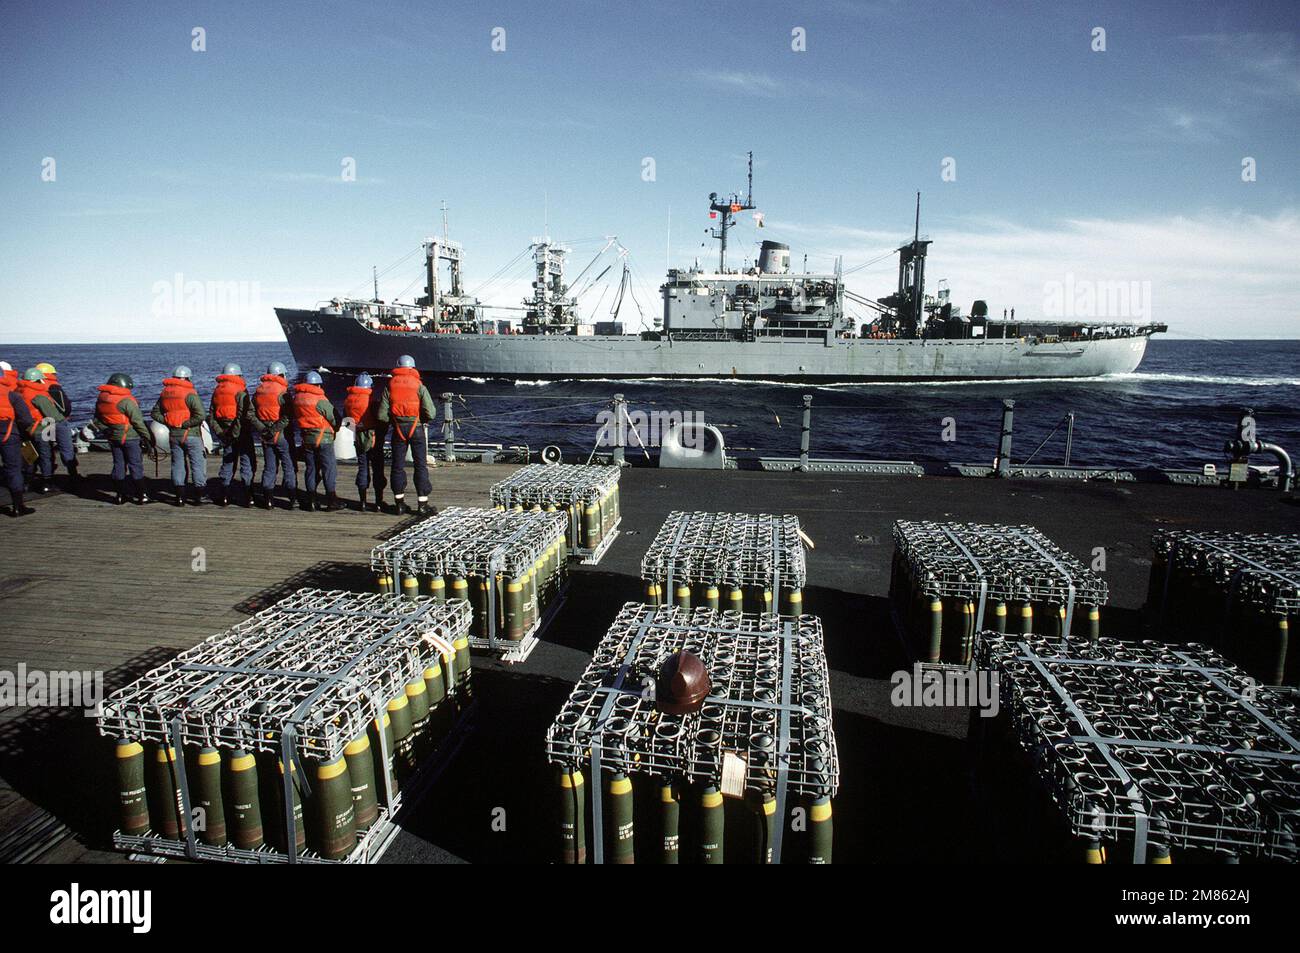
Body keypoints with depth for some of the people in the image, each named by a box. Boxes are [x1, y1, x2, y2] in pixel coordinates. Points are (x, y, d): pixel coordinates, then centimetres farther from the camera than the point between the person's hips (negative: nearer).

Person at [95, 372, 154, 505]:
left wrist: (107, 432, 22)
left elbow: (97, 421, 14)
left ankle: (121, 495, 17)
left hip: (113, 438, 6)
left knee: (118, 465, 12)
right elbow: (138, 422, -15)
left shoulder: (100, 399, 7)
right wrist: (147, 437, -8)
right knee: (135, 465, 0)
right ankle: (142, 495, 3)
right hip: (130, 437, -6)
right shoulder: (127, 400, -16)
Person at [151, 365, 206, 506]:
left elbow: (155, 413, 13)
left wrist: (167, 422, 3)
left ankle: (180, 497, 12)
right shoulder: (190, 393, -13)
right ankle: (198, 496, 4)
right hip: (191, 435, -5)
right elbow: (200, 415, -24)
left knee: (177, 464, 12)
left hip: (173, 435, 6)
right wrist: (185, 424, -14)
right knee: (197, 464, 3)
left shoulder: (165, 393, 8)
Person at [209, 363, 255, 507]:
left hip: (225, 434, 6)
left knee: (227, 463, 14)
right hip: (241, 434, -6)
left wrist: (219, 433, 4)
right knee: (247, 464, 0)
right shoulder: (241, 391, -10)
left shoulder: (217, 391, 11)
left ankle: (223, 497, 16)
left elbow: (211, 417, 8)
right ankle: (246, 497, -1)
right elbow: (242, 415, -21)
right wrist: (235, 434, -16)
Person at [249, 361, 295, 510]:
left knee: (269, 467, 12)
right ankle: (292, 498, 3)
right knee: (289, 466, 3)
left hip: (265, 436, 6)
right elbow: (287, 417, -22)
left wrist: (262, 429, -3)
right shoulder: (282, 391, -12)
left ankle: (268, 499, 12)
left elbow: (250, 414, 3)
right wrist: (275, 429, -16)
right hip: (281, 436, -6)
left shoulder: (259, 391, 8)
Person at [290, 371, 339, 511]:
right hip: (323, 438, -6)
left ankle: (310, 501, 12)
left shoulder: (296, 398, 4)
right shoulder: (320, 400, -15)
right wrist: (335, 427, 10)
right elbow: (334, 419, -10)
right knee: (329, 468, 1)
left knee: (311, 468, 12)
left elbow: (296, 417, 10)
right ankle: (331, 501, 2)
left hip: (306, 438, 6)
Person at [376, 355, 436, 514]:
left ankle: (399, 503, 14)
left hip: (398, 429, 2)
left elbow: (381, 415, -4)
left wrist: (393, 420, 13)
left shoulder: (389, 387, 2)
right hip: (416, 429, -2)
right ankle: (422, 503, 4)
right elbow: (430, 414, -12)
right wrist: (423, 420, 8)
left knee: (398, 466, 11)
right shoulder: (419, 387, -4)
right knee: (421, 465, 5)